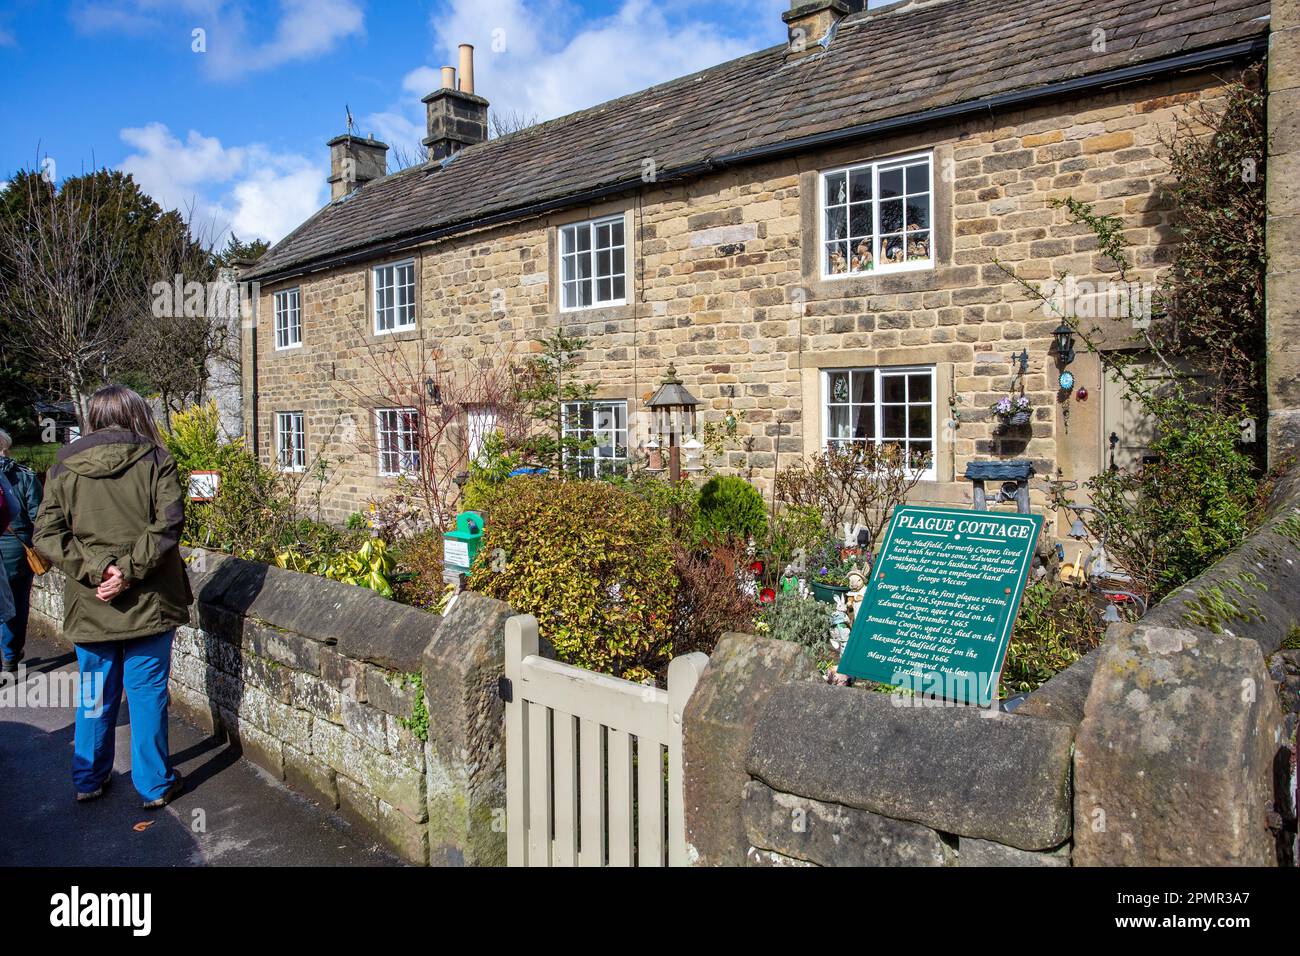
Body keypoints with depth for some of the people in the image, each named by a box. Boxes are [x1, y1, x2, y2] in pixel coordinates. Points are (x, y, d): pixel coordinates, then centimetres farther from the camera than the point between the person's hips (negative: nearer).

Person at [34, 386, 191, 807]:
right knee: (147, 693, 7)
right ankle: (155, 785, 17)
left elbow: (46, 534, -4)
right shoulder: (153, 460, -6)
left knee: (95, 694, 18)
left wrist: (94, 568, -11)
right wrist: (129, 570, -17)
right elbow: (168, 523, -18)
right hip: (147, 603, -3)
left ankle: (89, 779, 32)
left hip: (89, 606, 3)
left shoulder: (63, 467, 4)